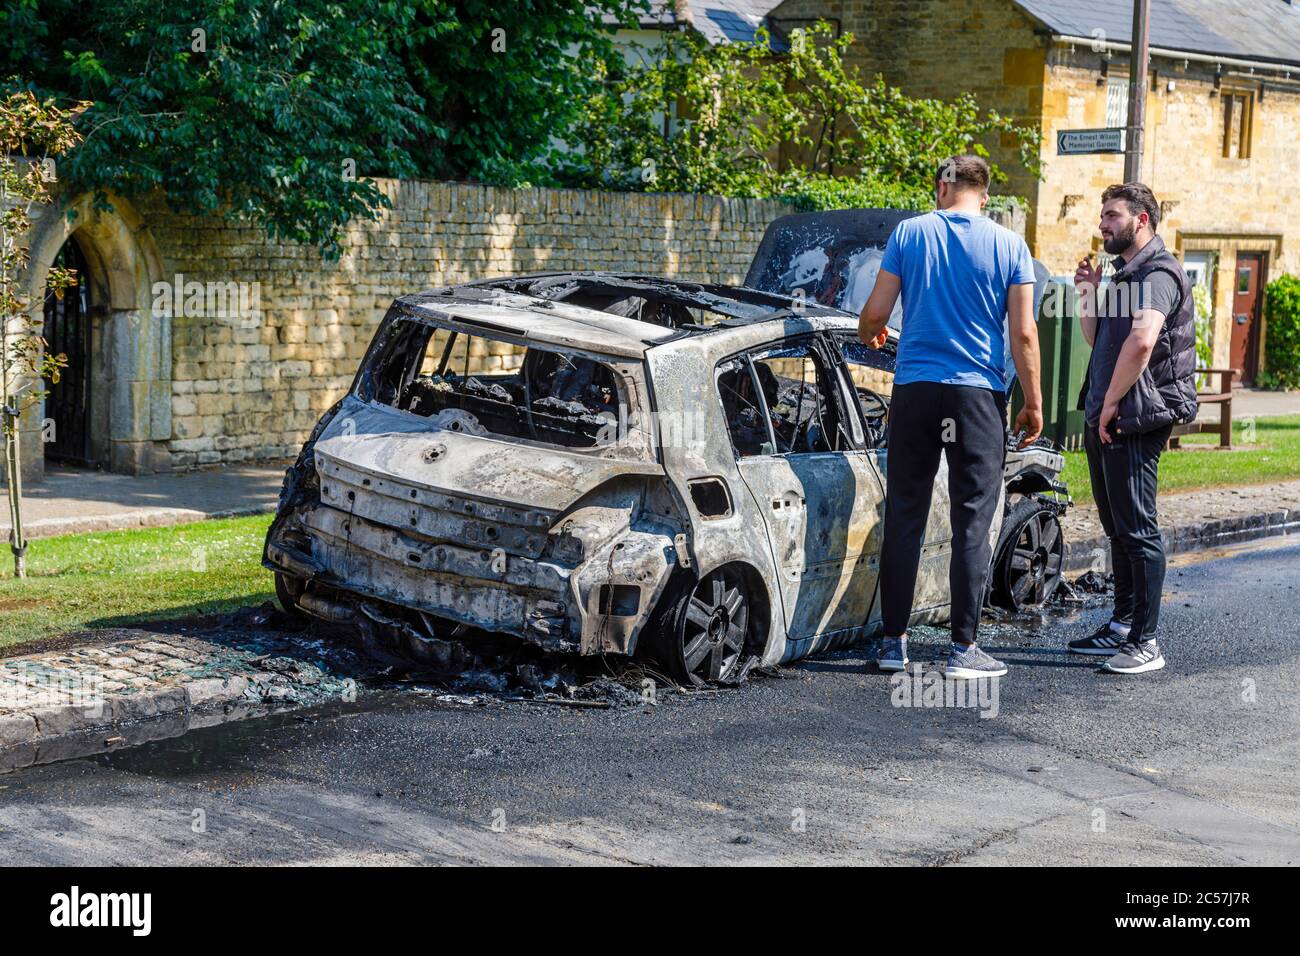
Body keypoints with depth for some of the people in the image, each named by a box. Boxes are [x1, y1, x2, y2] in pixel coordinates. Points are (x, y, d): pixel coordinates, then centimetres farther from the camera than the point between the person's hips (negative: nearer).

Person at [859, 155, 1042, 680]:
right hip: (979, 397, -1)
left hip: (914, 390, 1)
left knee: (904, 517, 8)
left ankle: (894, 642, 11)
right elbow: (1023, 332, -4)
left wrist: (868, 334, 25)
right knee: (972, 522, 3)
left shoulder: (909, 233, 3)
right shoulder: (1009, 246, 1)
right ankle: (963, 648, 2)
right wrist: (1033, 404, 4)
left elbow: (876, 311, 2)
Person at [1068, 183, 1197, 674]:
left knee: (1137, 529, -8)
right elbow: (1097, 341, 24)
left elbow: (1141, 342, -27)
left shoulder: (1157, 274, -13)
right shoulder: (1124, 273, 19)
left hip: (1133, 420, -10)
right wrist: (1088, 294, 9)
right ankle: (1121, 626, 25)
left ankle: (1145, 643, -6)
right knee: (1118, 527, 16)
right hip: (1103, 420, 10)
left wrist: (1111, 404, -20)